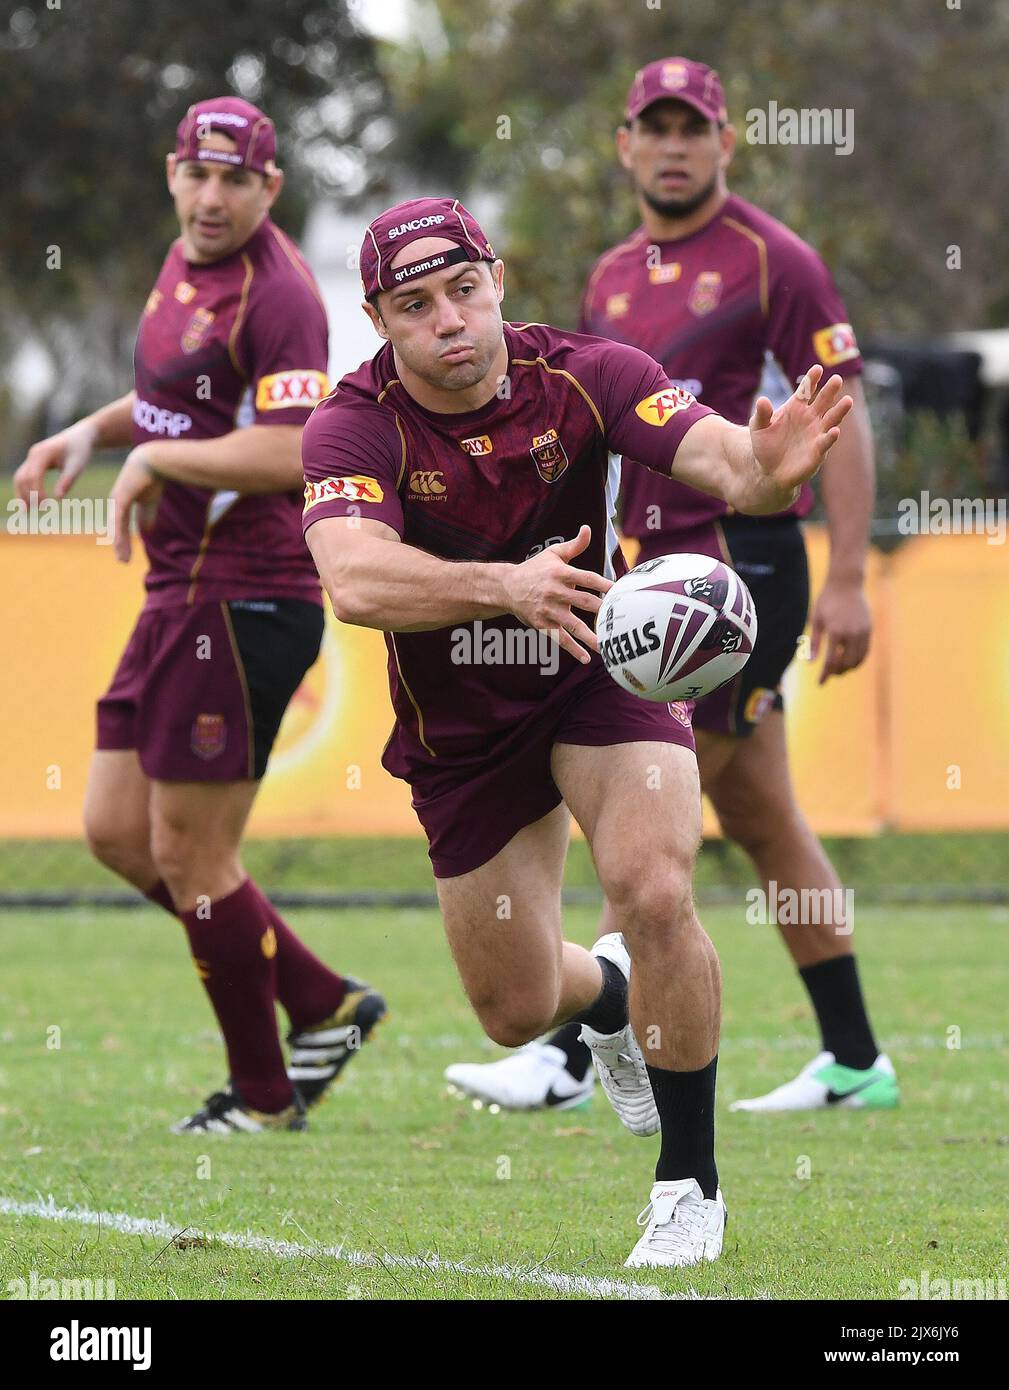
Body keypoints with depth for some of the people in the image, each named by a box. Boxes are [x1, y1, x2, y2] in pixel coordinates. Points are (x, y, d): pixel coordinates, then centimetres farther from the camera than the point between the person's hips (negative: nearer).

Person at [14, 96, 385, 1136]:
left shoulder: (275, 295, -16)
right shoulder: (187, 262, 12)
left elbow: (288, 454, -25)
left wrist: (155, 459, -15)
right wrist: (94, 430, 13)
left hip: (242, 601, -10)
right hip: (181, 597, 10)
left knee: (190, 856, -4)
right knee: (117, 833, 11)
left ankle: (262, 1096, 11)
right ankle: (322, 1004, 20)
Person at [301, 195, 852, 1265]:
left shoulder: (584, 375, -19)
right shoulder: (354, 428, -23)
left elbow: (714, 455, -33)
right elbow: (356, 582, -41)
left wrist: (766, 465, -58)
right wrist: (505, 586, -58)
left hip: (603, 671, -1)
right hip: (459, 724, 1)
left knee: (653, 895, -27)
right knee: (515, 1012, 9)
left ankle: (690, 1181, -9)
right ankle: (607, 993, 50)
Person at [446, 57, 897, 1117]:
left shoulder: (772, 261, -6)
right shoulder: (612, 277, 15)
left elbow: (840, 418, -10)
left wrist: (845, 581, -16)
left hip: (743, 563, -8)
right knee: (760, 823, 9)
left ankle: (569, 1057, -10)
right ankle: (853, 1062, 15)